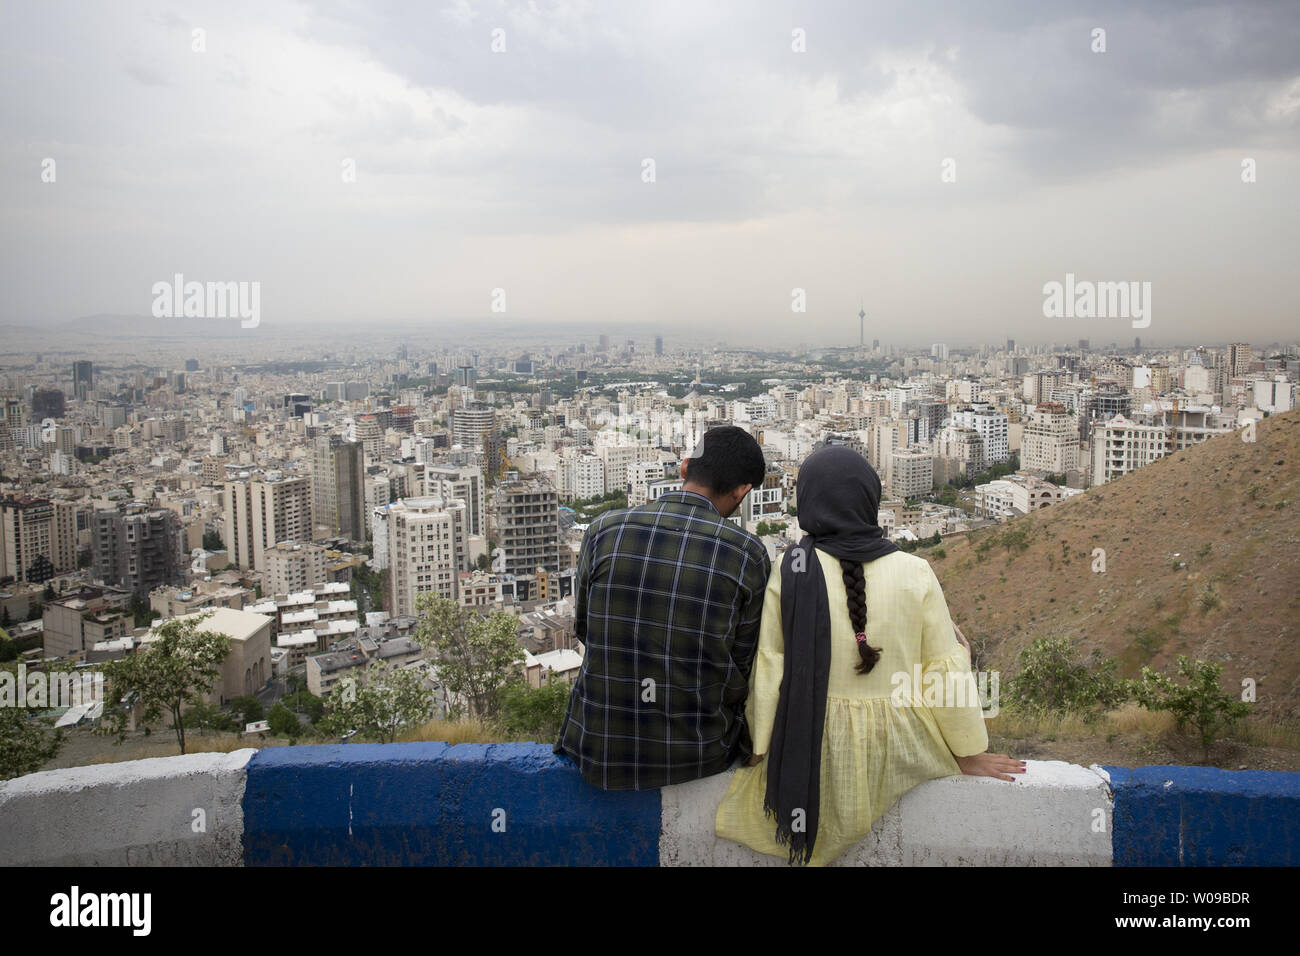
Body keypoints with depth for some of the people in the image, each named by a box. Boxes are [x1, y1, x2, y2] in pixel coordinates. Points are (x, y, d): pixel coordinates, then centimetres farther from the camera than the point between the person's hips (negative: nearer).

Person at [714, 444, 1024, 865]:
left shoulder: (789, 573, -13)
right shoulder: (915, 573, -12)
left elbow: (767, 669, -9)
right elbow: (946, 670, -7)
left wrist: (759, 747, 5)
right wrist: (969, 753, 7)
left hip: (815, 753, 1)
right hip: (899, 753, -1)